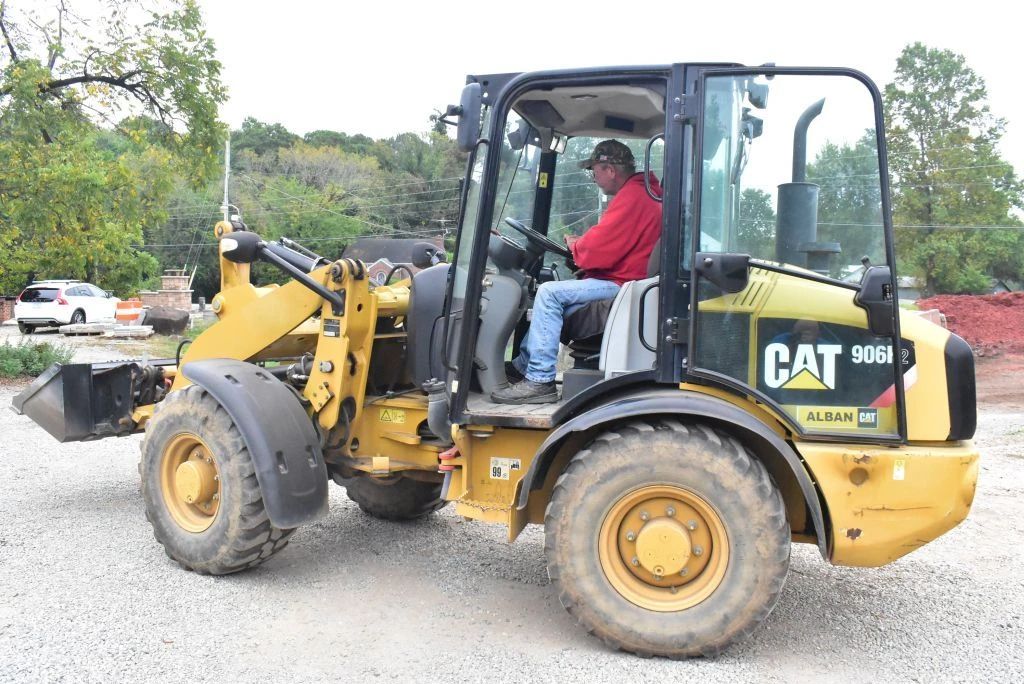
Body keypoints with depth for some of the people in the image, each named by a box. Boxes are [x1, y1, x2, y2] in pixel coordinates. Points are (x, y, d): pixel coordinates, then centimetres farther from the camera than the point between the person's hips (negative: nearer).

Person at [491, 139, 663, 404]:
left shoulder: (633, 197, -18)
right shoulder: (638, 192, 18)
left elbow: (601, 248, -22)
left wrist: (576, 246, -2)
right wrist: (582, 243, 6)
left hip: (621, 285, -12)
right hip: (621, 279, 12)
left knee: (550, 293, -18)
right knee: (553, 292, 20)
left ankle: (539, 380, -18)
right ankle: (523, 364, 20)